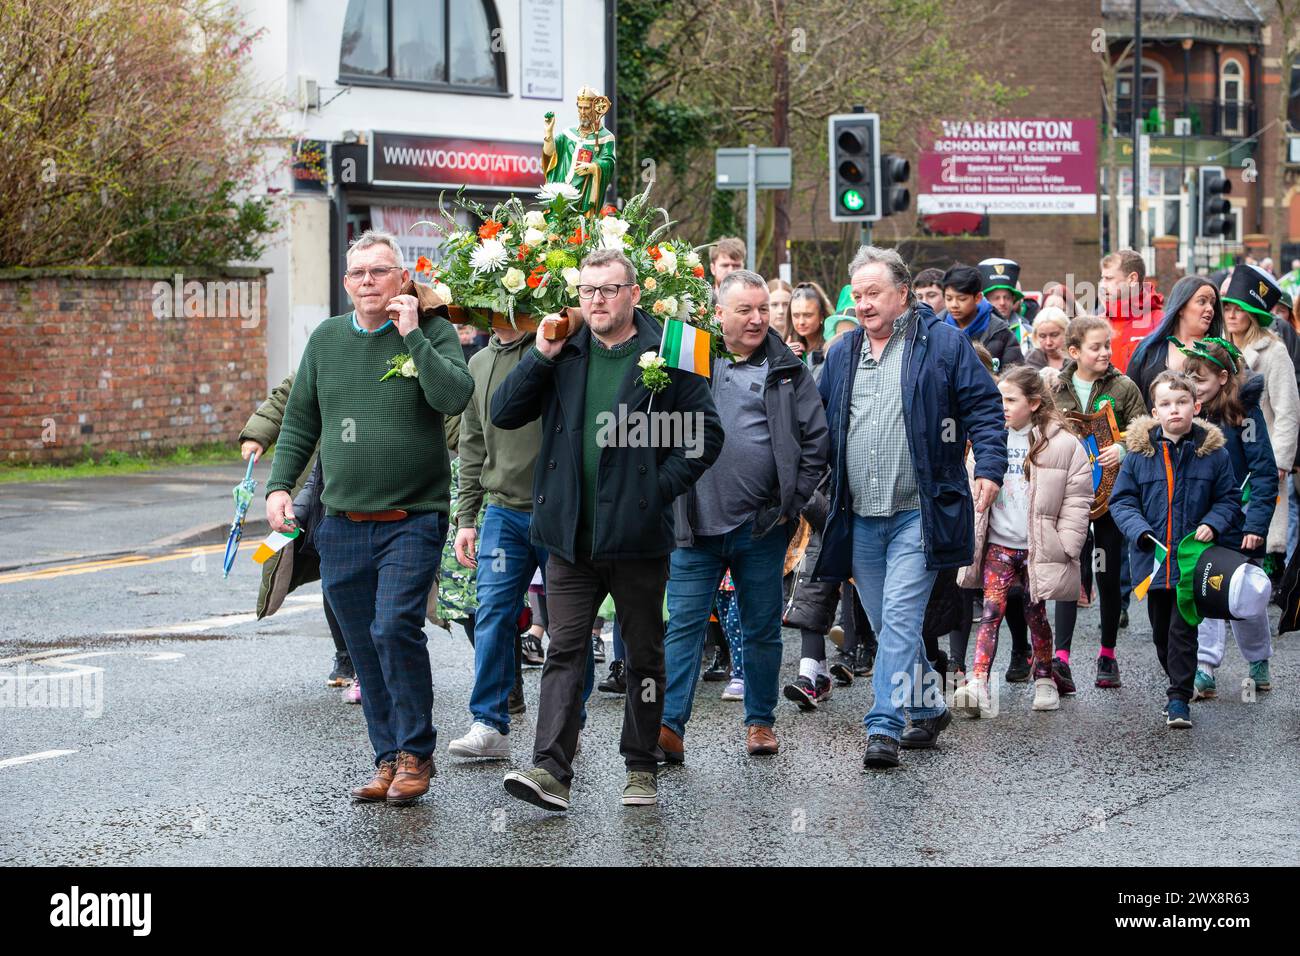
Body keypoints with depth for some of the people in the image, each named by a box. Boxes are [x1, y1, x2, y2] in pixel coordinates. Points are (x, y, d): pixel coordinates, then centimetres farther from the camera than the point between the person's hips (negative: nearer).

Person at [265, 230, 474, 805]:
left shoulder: (432, 333, -1)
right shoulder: (326, 339, 11)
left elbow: (455, 397, -19)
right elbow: (300, 423, 16)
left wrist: (412, 335, -17)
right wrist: (279, 485, 4)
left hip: (412, 519, -4)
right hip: (342, 522, 5)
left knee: (395, 629, -19)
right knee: (365, 649, 6)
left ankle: (415, 754, -4)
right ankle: (389, 759, 17)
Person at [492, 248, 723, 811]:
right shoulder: (564, 354, 9)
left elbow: (705, 433, -1)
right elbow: (504, 414, 5)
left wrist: (660, 487, -9)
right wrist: (542, 356, -6)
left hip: (637, 535, -2)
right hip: (569, 536, 2)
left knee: (643, 655, 8)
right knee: (564, 651, -4)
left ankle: (641, 769, 18)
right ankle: (551, 771, -10)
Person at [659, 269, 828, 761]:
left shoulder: (788, 370, 6)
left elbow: (816, 438, 6)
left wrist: (793, 499, -1)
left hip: (762, 526, 1)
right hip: (697, 524, 0)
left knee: (761, 629, 10)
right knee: (683, 624, -6)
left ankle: (760, 721, 22)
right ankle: (669, 725, -9)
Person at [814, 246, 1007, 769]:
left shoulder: (942, 343, -1)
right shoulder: (843, 353, 14)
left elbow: (983, 406, -2)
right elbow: (820, 425, 20)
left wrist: (989, 468, -14)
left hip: (917, 513, -6)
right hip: (859, 518, 6)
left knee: (900, 618, -13)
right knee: (885, 624, 11)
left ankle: (884, 727, -14)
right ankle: (929, 707, 28)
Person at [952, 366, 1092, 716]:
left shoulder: (1062, 444, -6)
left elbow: (1077, 500, -4)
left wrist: (1065, 546, -8)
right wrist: (970, 536, 10)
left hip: (1037, 547, -2)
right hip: (998, 545, 2)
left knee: (1036, 612, 9)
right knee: (992, 610, -7)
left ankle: (1044, 680, 26)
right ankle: (977, 685, -16)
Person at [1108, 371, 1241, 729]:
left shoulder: (1213, 452, -2)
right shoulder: (1139, 451, -1)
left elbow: (1228, 499, 6)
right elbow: (1121, 500, 2)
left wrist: (1212, 524, -12)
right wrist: (1140, 530, -14)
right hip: (1154, 559, 3)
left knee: (1183, 629, -7)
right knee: (1161, 630, 15)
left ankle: (1179, 697, -2)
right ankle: (1178, 683, 34)